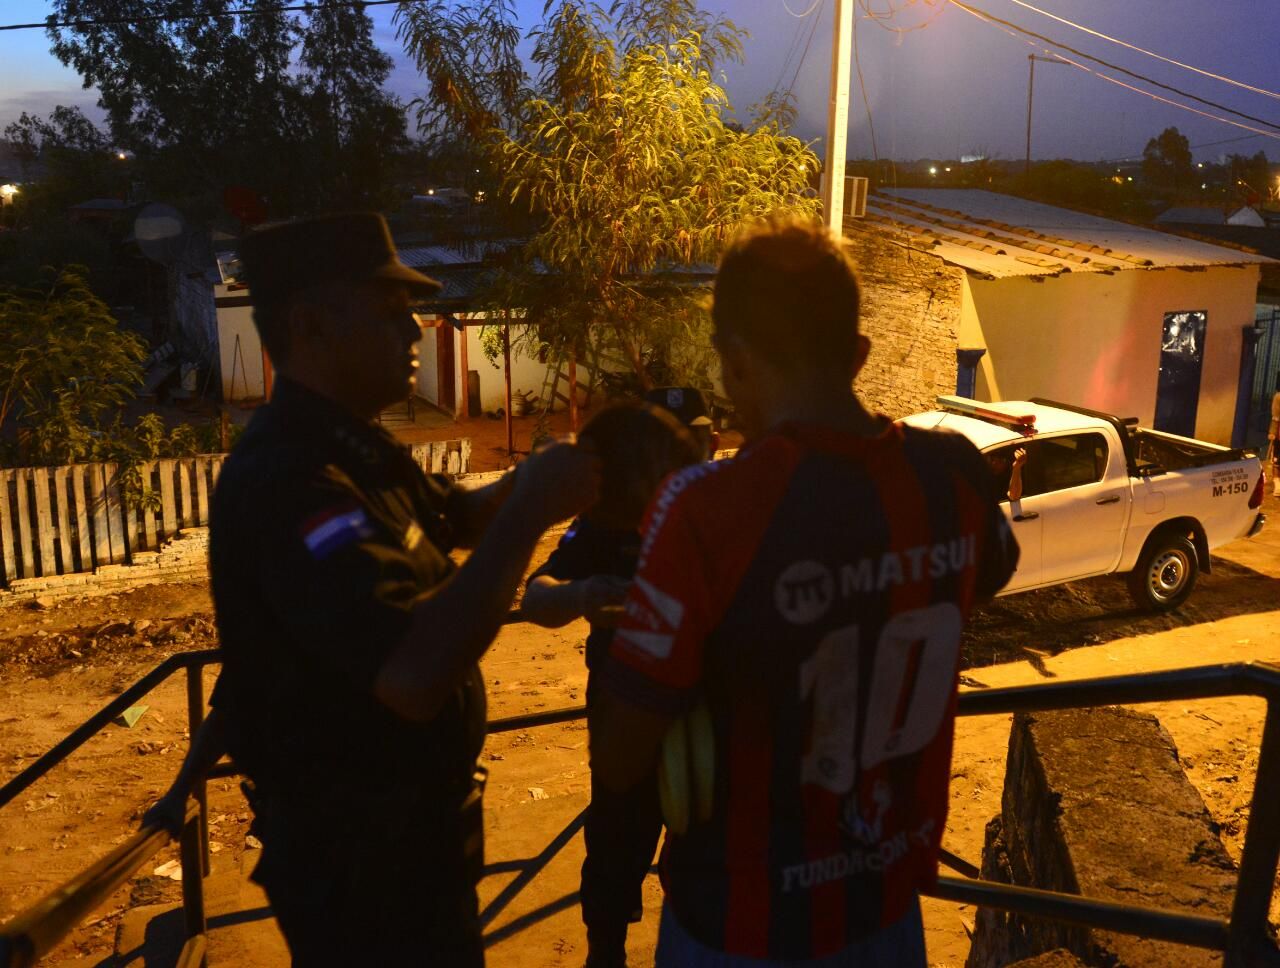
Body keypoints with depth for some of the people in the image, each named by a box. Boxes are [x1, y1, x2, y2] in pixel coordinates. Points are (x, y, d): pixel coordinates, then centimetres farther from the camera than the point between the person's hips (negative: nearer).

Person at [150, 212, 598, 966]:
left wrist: (526, 488, -1)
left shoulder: (354, 449, 3)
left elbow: (455, 518, 20)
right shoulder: (288, 478, -29)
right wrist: (528, 513, -31)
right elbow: (412, 674, -41)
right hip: (357, 855, -10)